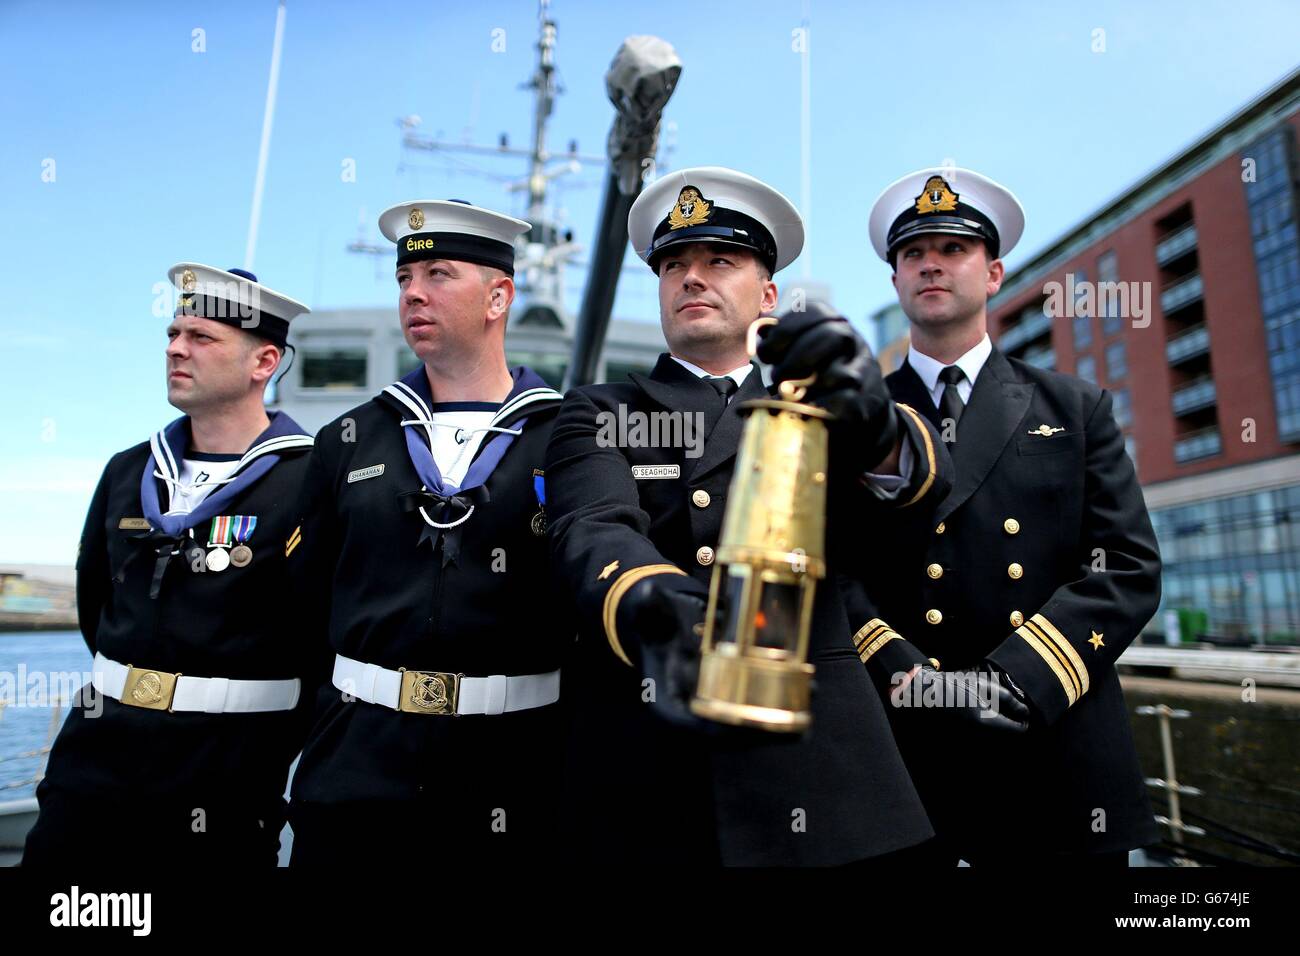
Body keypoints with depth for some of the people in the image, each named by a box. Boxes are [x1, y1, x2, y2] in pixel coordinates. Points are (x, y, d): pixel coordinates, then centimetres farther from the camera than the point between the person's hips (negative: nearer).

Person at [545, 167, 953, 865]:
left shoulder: (816, 409, 10)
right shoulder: (596, 414, 7)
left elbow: (924, 476, -10)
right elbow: (593, 532, -13)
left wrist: (872, 422, -32)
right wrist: (655, 614, -35)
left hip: (815, 771, 1)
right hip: (639, 777, 0)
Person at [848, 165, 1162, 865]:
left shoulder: (1076, 408, 9)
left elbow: (1129, 567, 0)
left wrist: (1014, 680, -13)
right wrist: (897, 671, -16)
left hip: (1057, 760, 1)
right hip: (896, 755, -1)